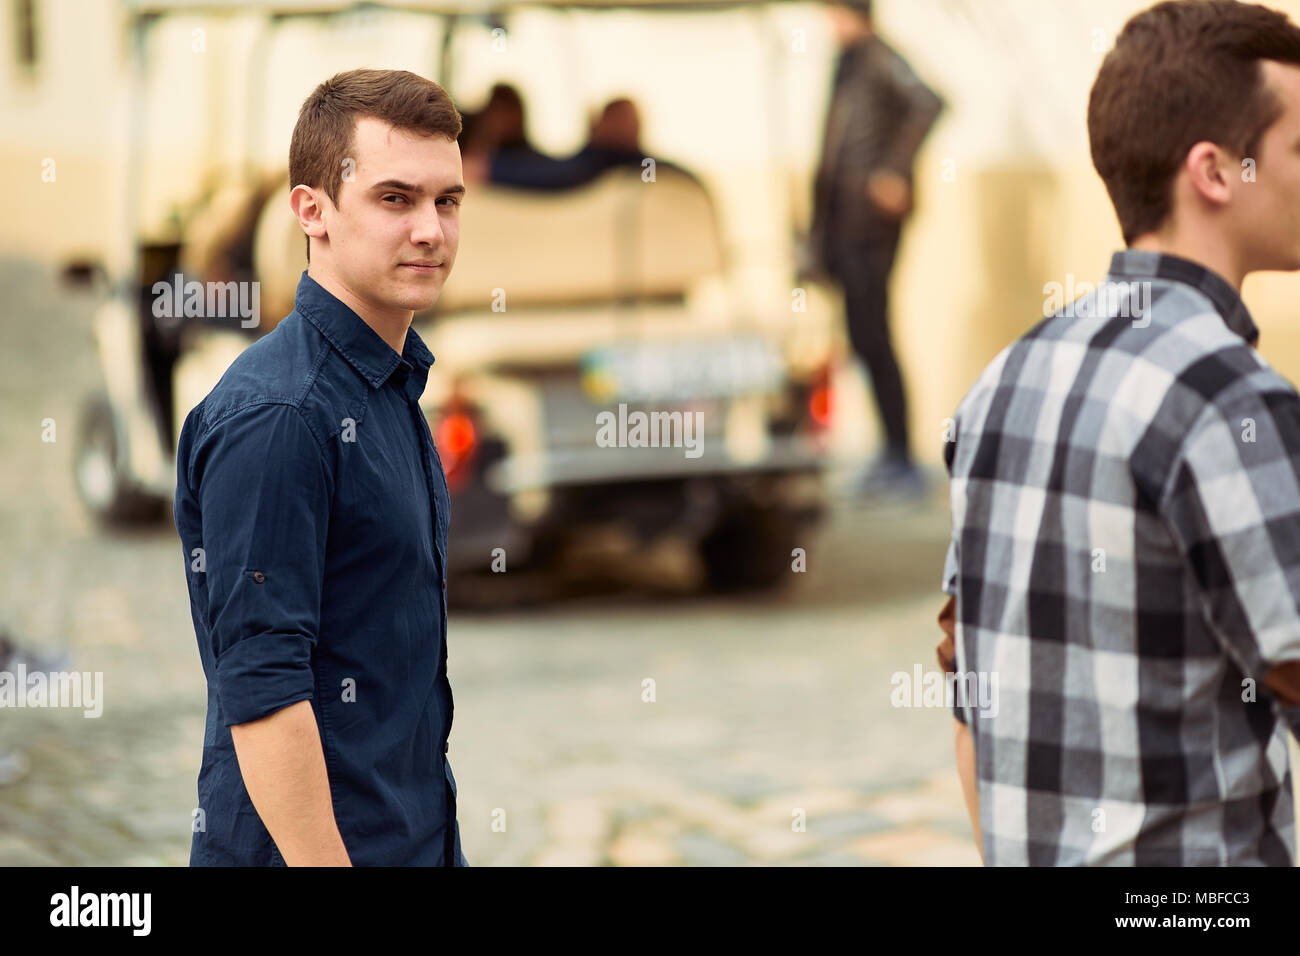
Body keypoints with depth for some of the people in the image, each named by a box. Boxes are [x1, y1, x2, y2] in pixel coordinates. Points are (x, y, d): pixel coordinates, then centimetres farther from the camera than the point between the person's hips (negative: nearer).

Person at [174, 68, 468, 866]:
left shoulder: (395, 388, 11)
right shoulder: (273, 414, -18)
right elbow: (261, 694, -23)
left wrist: (433, 842, 18)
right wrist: (326, 861, -25)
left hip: (416, 842, 9)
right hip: (301, 848, -9)